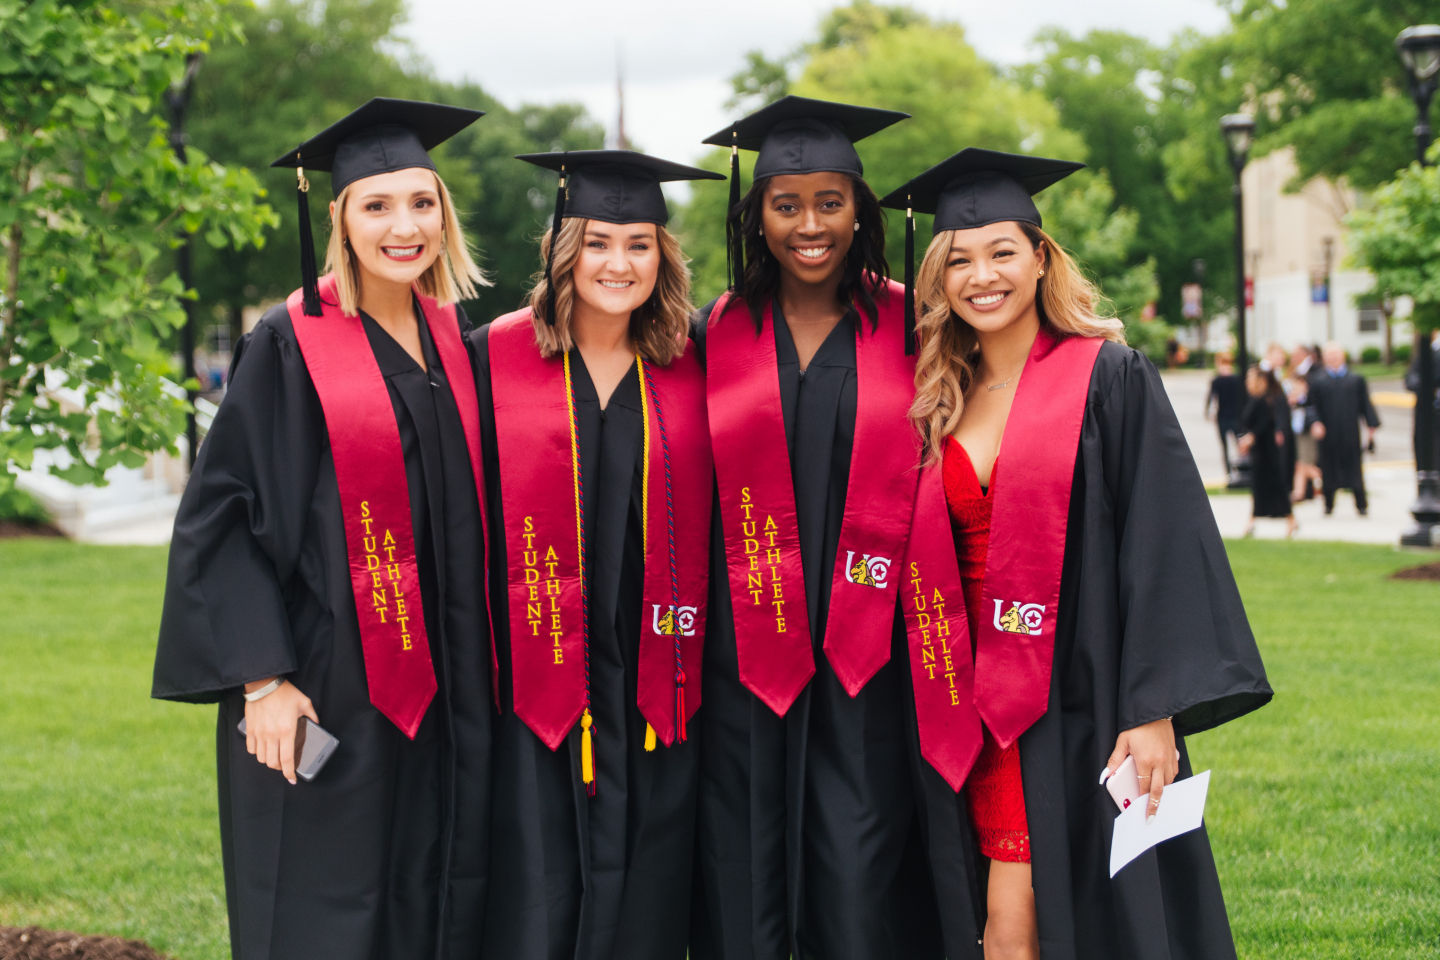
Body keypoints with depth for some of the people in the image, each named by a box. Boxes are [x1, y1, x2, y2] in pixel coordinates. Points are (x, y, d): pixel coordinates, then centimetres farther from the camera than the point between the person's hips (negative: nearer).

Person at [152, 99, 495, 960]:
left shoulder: (456, 340, 9)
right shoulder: (291, 345, -7)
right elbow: (225, 513, -9)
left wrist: (477, 671, 10)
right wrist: (263, 680, -17)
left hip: (444, 687, 5)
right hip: (328, 688, -5)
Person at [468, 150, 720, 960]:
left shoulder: (689, 371, 6)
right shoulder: (495, 358, 0)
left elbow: (709, 524, 11)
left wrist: (698, 674, 4)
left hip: (652, 692, 2)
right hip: (535, 684, -2)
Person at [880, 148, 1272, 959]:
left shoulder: (1109, 379, -3)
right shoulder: (939, 400, 11)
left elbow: (1165, 544, -9)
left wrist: (1156, 712, -16)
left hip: (1083, 704, -4)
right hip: (984, 714, 4)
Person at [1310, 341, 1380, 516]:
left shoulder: (1356, 380, 8)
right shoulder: (1318, 382, 4)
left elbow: (1365, 404, 6)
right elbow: (1315, 407, 0)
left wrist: (1372, 425, -2)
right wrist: (1316, 423, -18)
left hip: (1351, 432, 0)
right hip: (1329, 434, 0)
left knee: (1354, 467, 1)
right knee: (1329, 467, 5)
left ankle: (1360, 504, 6)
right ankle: (1329, 504, 17)